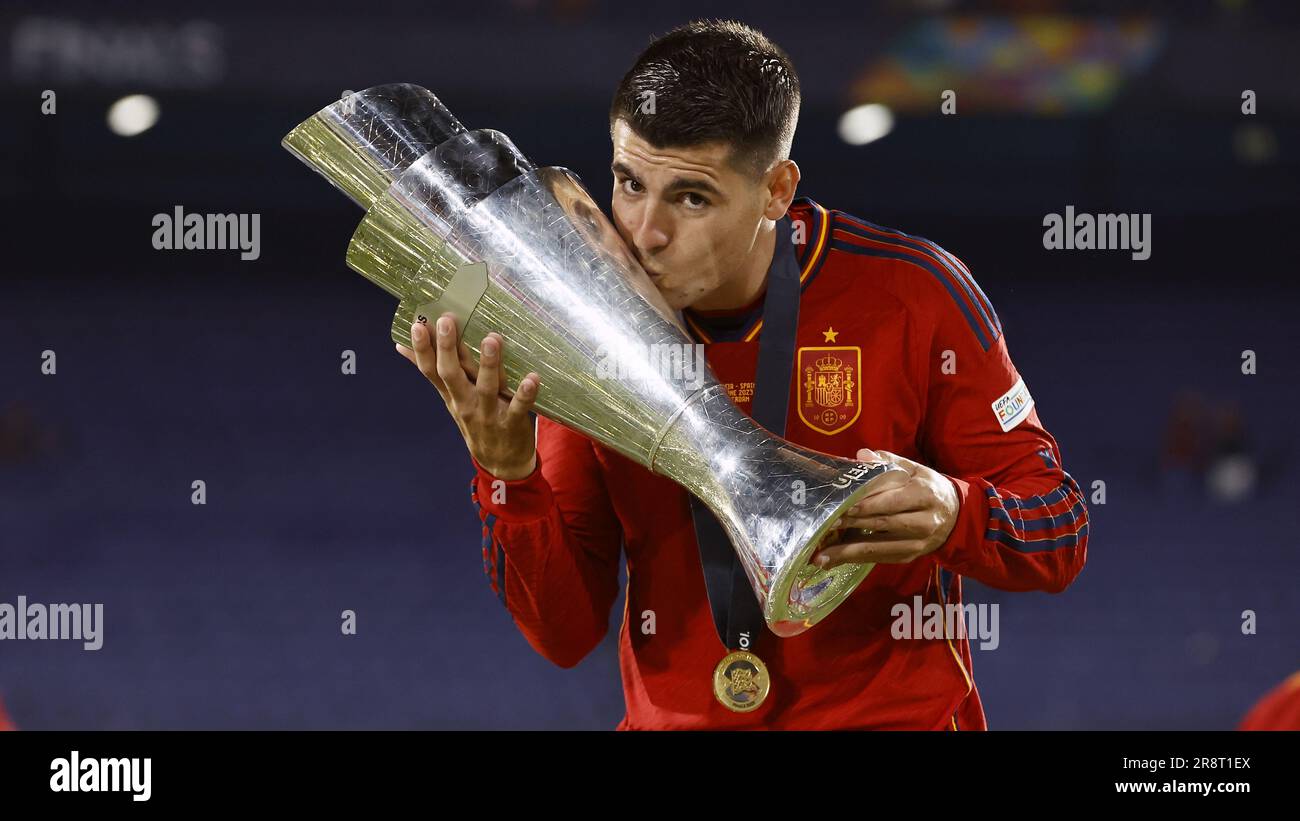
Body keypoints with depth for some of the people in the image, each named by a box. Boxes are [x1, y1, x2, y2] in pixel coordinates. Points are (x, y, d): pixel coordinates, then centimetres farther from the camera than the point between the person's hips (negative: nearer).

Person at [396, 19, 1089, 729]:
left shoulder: (911, 294, -7)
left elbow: (1058, 536, -1)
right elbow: (565, 633, 0)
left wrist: (953, 517, -21)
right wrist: (508, 479, -16)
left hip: (893, 718, -1)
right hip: (678, 719, 1)